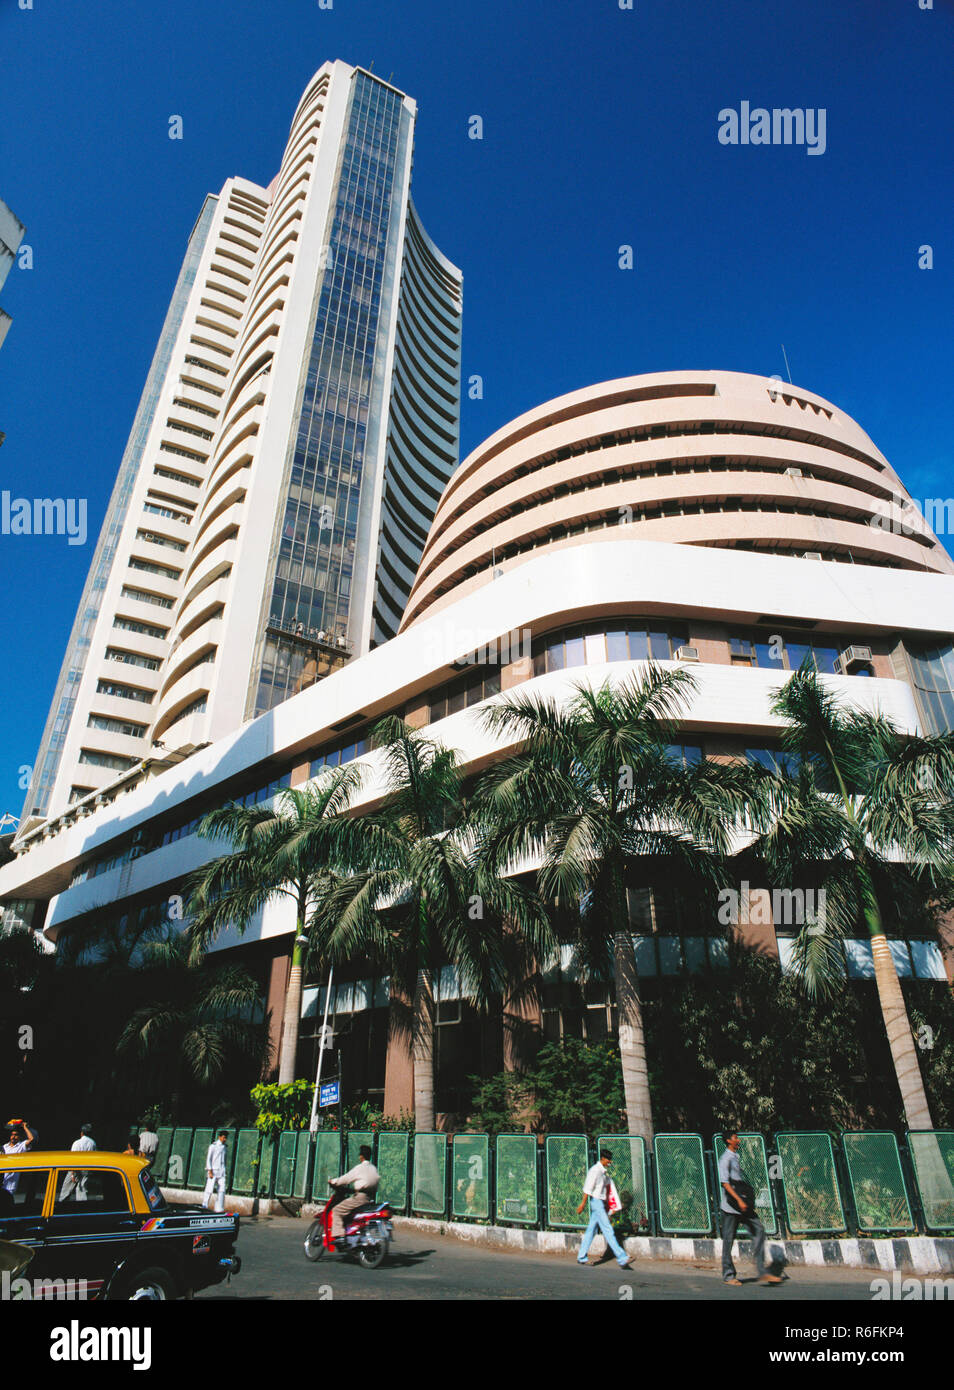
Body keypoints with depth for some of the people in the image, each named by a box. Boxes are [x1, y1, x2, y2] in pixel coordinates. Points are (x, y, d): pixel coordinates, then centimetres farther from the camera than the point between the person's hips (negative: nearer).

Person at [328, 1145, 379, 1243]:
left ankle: (338, 1235, -15)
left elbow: (346, 1178, -4)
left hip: (360, 1196, -8)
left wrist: (333, 1181, 10)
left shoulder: (360, 1168, -7)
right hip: (370, 1197, 8)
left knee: (337, 1210, -4)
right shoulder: (374, 1168, 14)